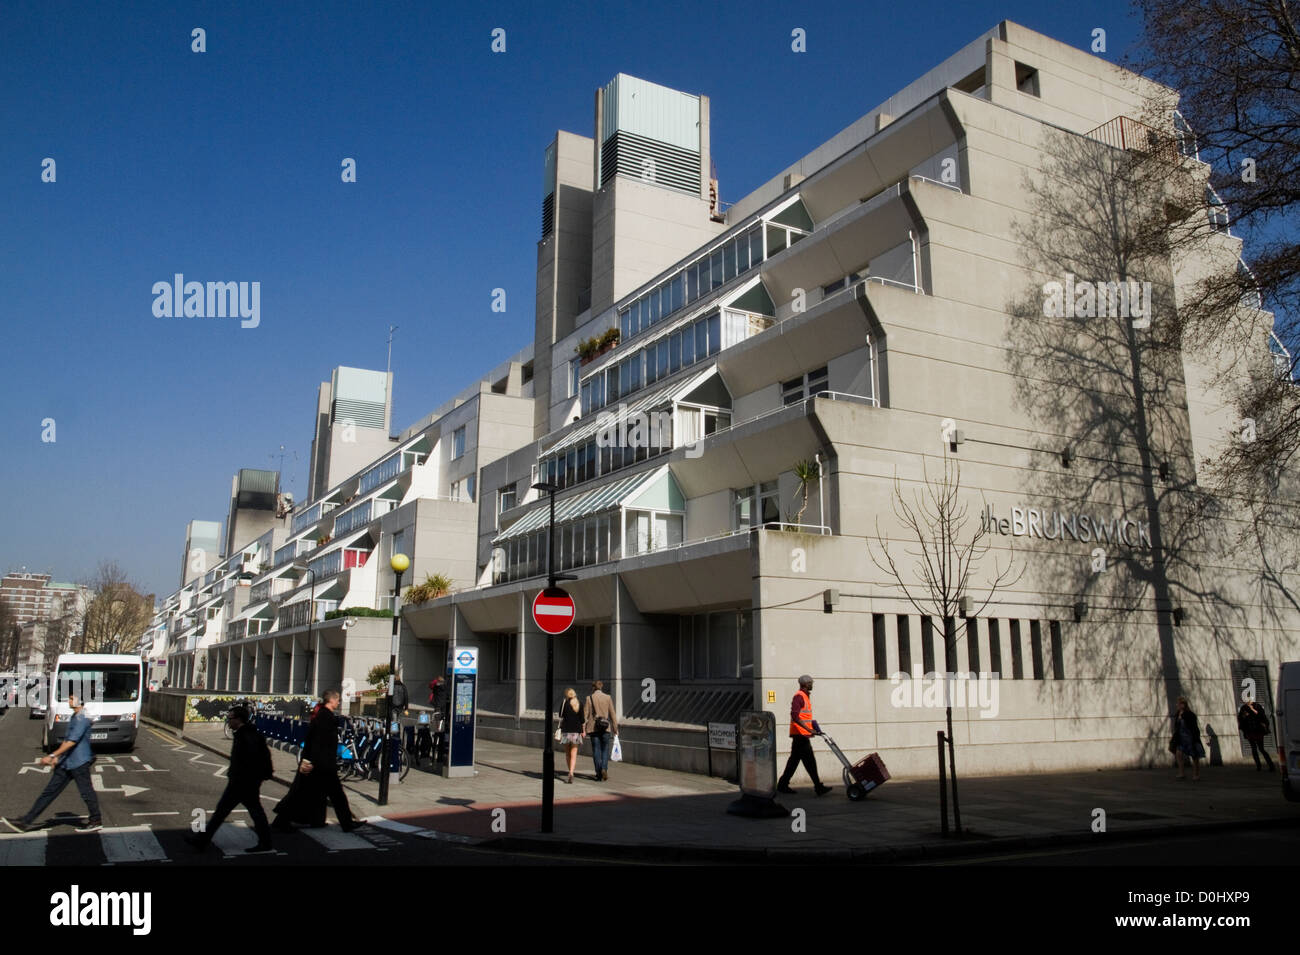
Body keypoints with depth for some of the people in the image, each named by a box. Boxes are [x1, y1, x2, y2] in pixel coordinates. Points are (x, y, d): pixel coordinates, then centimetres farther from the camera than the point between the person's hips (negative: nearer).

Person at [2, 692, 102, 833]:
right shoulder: (74, 716, 15)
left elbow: (72, 741, -22)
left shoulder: (83, 718, -16)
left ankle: (96, 822, 12)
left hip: (79, 763, -9)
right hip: (66, 763, 9)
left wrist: (52, 756, -22)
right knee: (50, 791, 8)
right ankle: (26, 822, 10)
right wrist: (57, 757, 19)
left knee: (86, 792, 1)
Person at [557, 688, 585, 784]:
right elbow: (582, 719, 5)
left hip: (566, 730, -1)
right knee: (574, 754, 0)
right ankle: (571, 773, -15)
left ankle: (570, 772, 21)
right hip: (577, 731, 2)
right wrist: (584, 731, 12)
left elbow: (561, 718, -4)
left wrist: (559, 730, 1)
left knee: (567, 753, 14)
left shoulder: (564, 703, -2)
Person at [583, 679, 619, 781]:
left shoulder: (589, 698, -2)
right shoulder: (608, 698, 0)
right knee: (605, 750, 10)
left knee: (596, 750, 6)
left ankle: (599, 774, 4)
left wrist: (583, 729, 1)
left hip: (593, 728, 0)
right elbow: (612, 714, 2)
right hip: (606, 727, 0)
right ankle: (604, 768, -10)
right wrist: (615, 728, 8)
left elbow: (585, 714, -3)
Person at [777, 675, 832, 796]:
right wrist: (809, 729, -27)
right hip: (800, 734, -10)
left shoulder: (806, 696, 18)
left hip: (802, 735, 10)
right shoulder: (799, 696, -14)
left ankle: (783, 785, 17)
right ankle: (818, 787, -7)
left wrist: (812, 725, 17)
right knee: (809, 761, -8)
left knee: (794, 760, 12)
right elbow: (795, 716, -23)